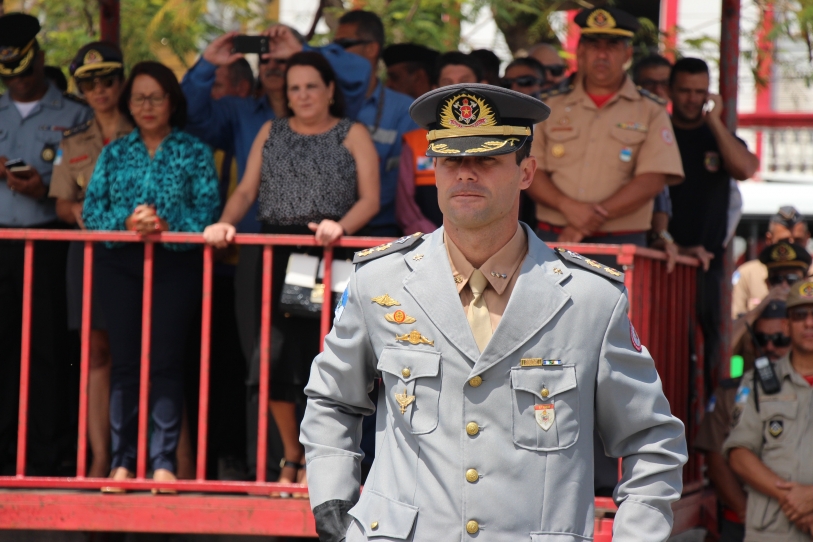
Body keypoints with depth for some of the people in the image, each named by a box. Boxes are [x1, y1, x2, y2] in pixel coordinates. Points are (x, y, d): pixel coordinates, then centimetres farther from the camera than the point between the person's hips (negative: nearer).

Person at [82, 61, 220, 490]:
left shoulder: (194, 153, 6)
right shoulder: (114, 153, 13)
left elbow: (206, 212, -3)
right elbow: (91, 210, 6)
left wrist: (166, 227, -19)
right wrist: (126, 223, -12)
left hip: (176, 264, -2)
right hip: (120, 263, 2)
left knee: (166, 361, -6)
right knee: (125, 360, 1)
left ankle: (164, 460, -4)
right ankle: (122, 460, 3)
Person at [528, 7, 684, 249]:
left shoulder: (650, 112, 6)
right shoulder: (551, 106, 13)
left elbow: (653, 180, -4)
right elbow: (530, 172, 6)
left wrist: (598, 214, -14)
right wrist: (567, 206, -12)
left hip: (620, 244, -1)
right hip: (553, 239, 2)